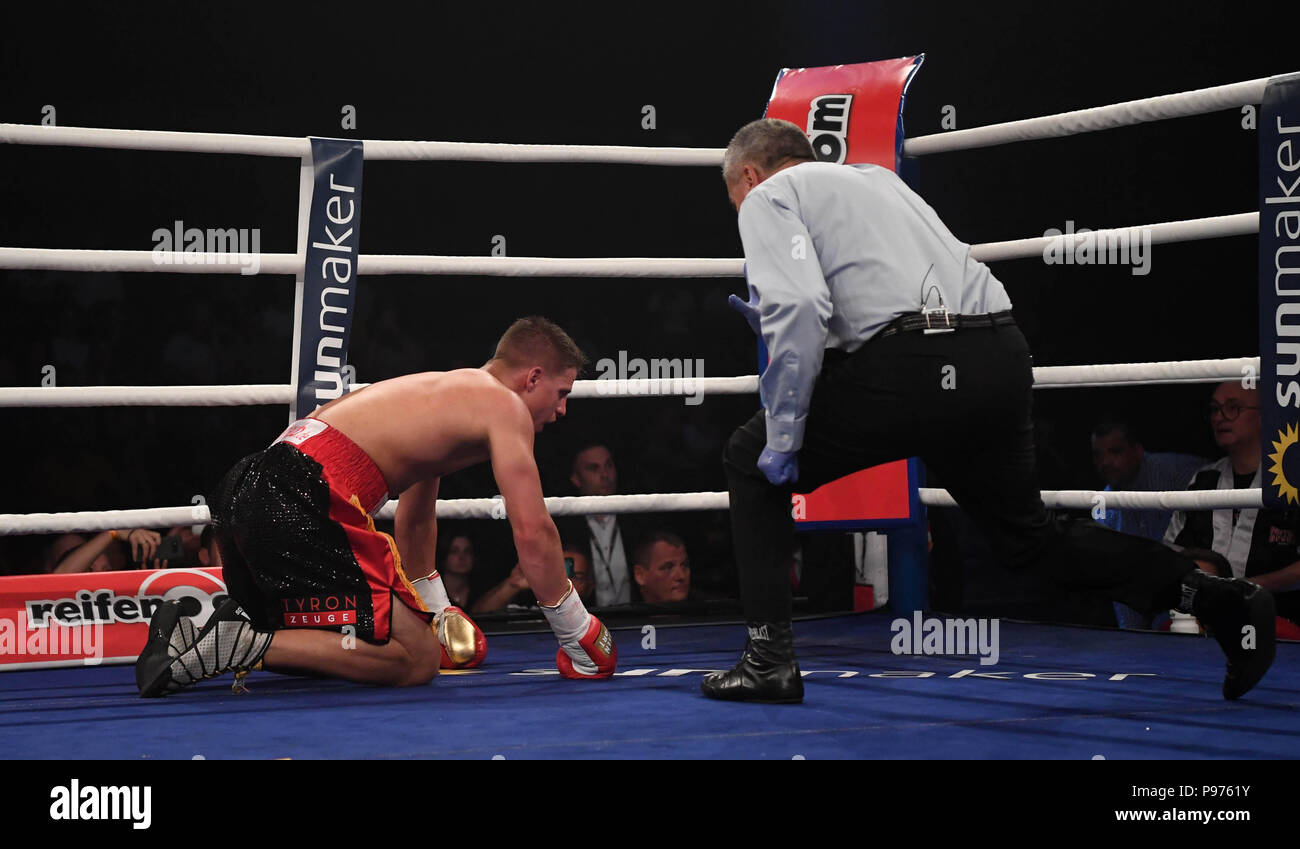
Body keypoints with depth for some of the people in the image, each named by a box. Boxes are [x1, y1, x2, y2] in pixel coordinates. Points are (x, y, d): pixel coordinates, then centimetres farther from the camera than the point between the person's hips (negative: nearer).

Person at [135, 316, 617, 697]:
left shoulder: (449, 392, 32)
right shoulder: (505, 405, 4)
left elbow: (415, 521, 42)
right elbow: (533, 533, -4)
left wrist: (438, 612, 50)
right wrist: (578, 635, 6)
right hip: (305, 504, -10)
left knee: (319, 642, 28)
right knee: (416, 660, -7)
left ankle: (185, 636, 6)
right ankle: (236, 646, -17)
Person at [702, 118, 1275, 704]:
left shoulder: (768, 196, 10)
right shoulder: (873, 177, 32)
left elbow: (799, 305, -8)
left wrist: (782, 439, -4)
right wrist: (774, 323, 37)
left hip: (911, 369, -7)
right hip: (1001, 356, 7)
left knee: (752, 462, 13)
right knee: (1028, 536, 22)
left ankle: (770, 658, 8)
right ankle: (1213, 595, 10)